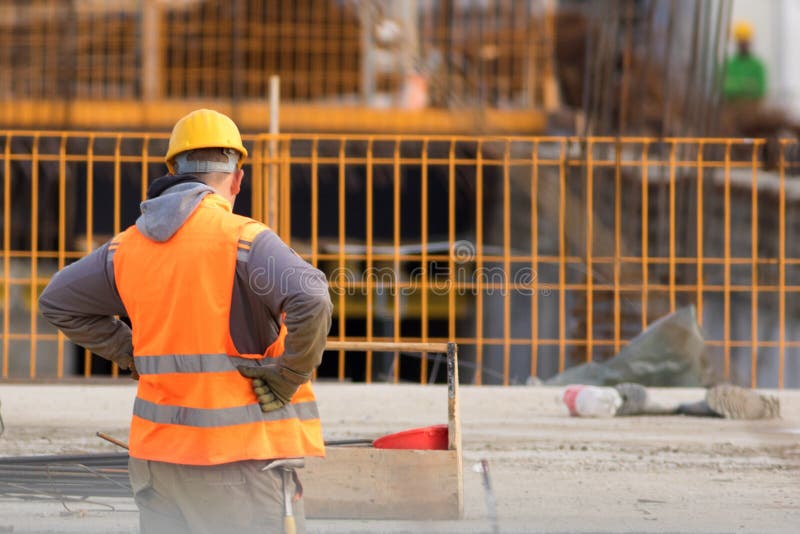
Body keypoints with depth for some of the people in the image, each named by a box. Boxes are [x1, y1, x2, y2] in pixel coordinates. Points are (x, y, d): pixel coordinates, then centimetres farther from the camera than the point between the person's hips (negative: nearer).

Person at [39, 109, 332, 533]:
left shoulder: (128, 247, 9)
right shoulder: (244, 239, -11)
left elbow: (58, 302, 22)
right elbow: (311, 302, -25)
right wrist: (288, 377, -11)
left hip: (160, 448, 6)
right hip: (243, 449, -6)